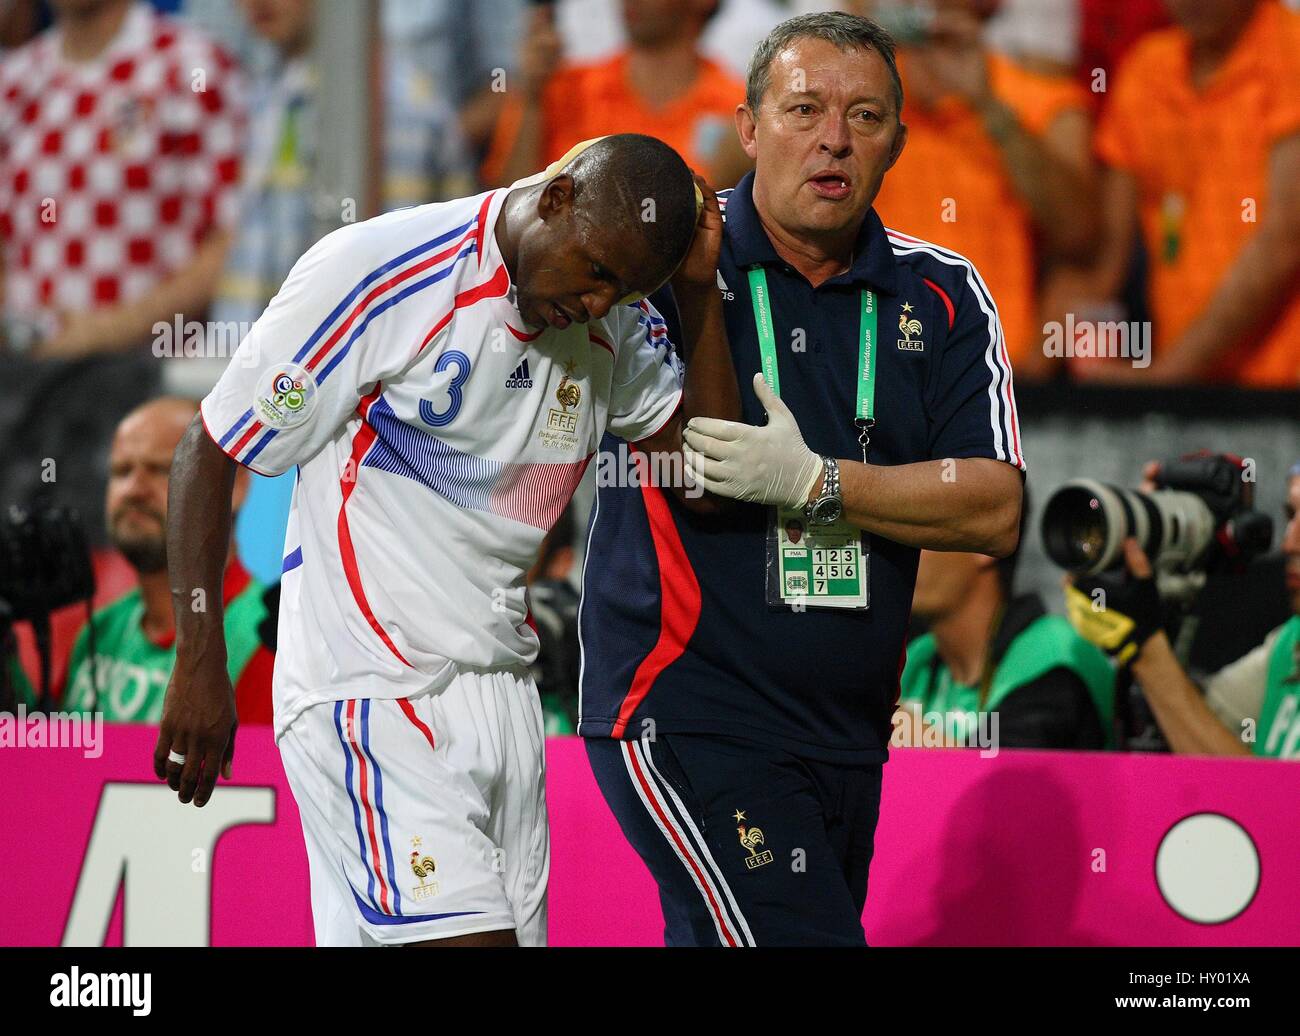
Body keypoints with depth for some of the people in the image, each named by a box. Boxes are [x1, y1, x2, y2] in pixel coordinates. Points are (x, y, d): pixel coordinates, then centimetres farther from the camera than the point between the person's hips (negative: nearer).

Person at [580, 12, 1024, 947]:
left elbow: (995, 511, -2)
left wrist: (813, 483, -15)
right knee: (799, 937, -20)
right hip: (685, 718, -5)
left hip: (847, 737, 5)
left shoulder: (944, 299, 6)